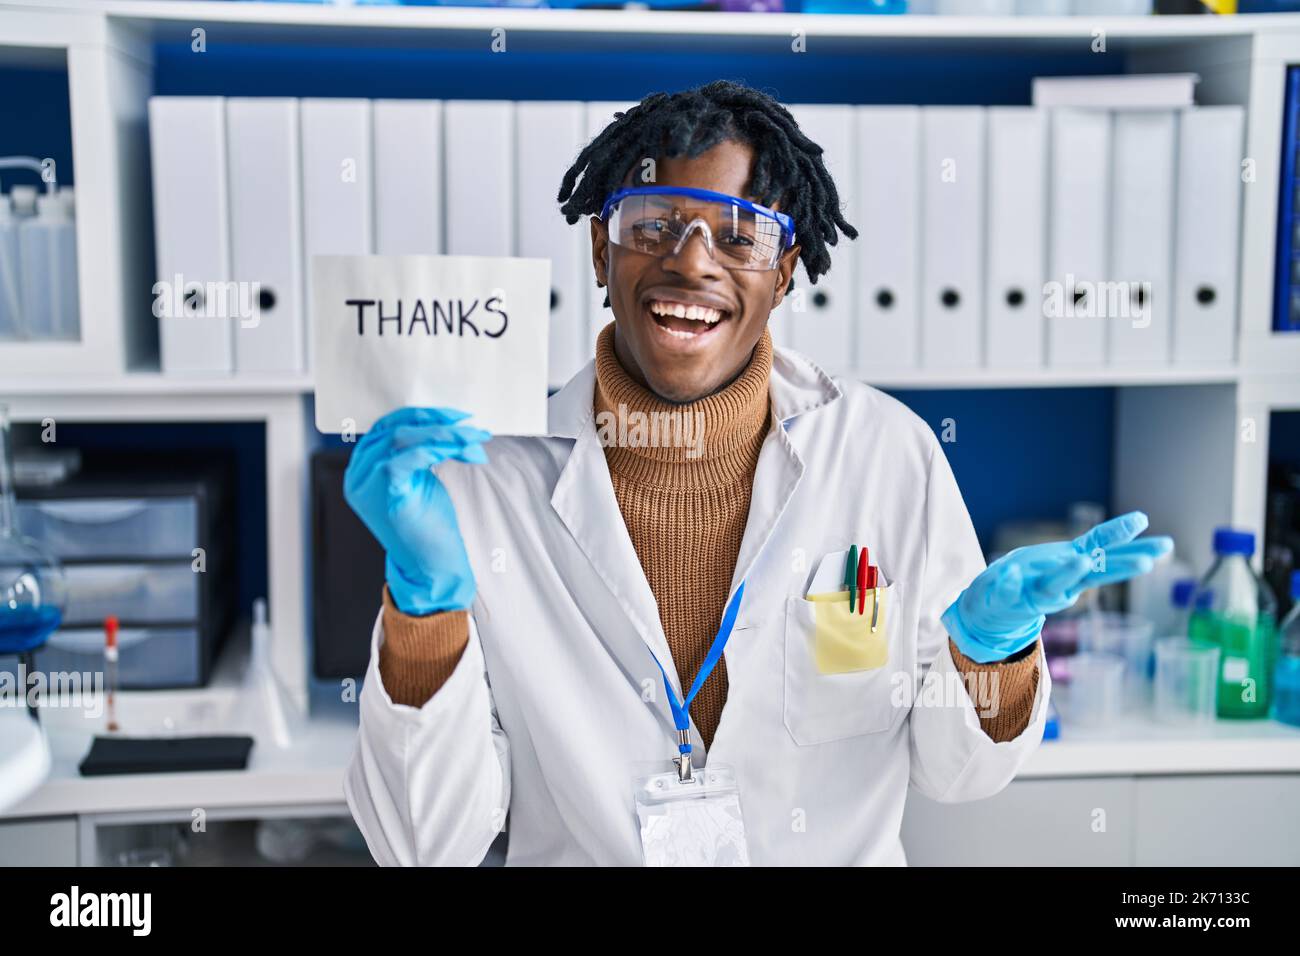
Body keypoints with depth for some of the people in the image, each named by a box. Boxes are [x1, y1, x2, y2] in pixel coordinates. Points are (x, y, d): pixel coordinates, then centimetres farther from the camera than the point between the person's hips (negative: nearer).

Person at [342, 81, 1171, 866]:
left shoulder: (890, 454, -6)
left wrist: (991, 639, -17)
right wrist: (425, 594, -23)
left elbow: (954, 773, 1)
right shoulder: (483, 473, -10)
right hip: (574, 853, 0)